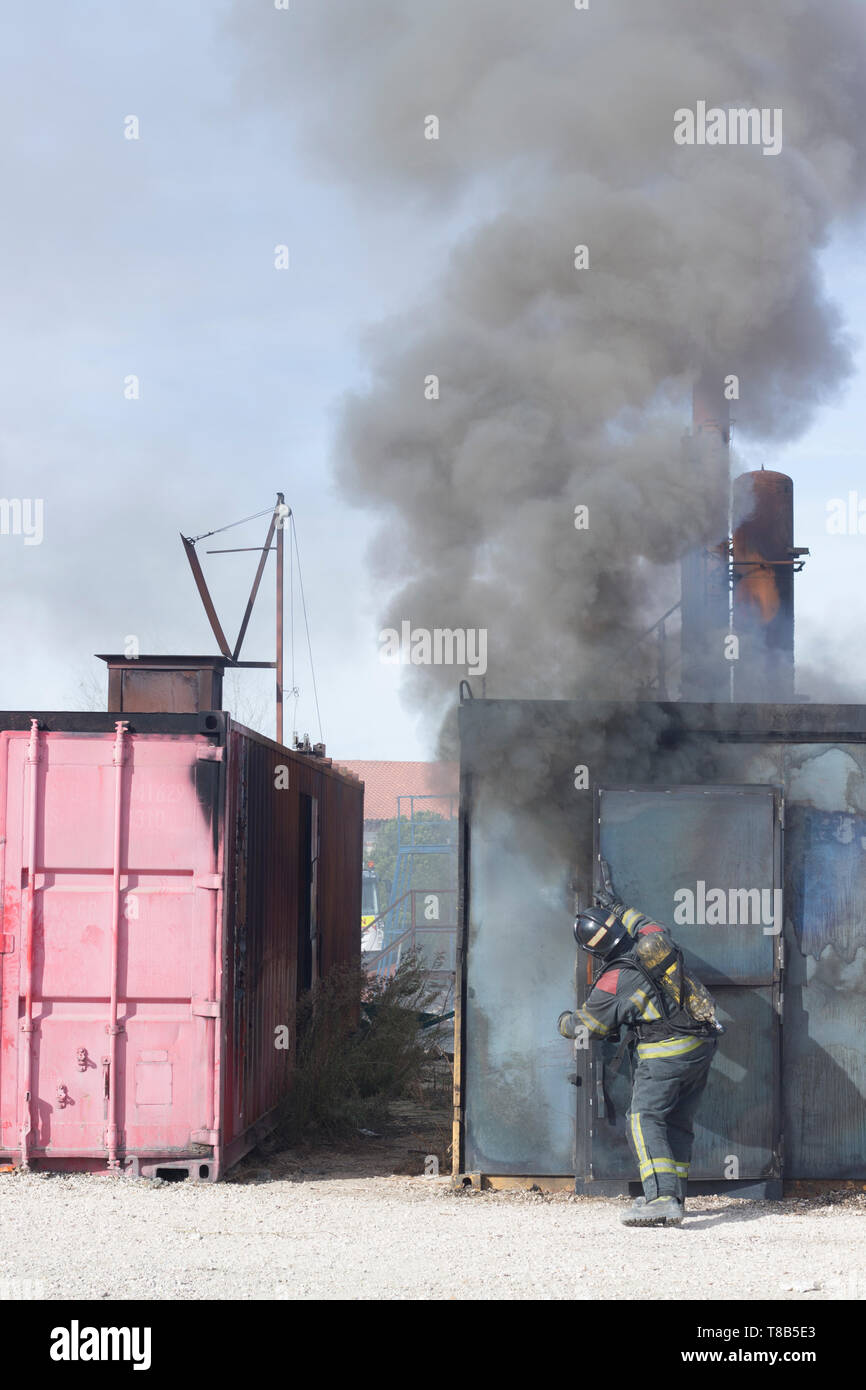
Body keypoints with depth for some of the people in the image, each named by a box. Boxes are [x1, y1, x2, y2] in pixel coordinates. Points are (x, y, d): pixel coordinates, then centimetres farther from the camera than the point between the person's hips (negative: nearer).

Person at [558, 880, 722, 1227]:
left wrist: (564, 1023, 26)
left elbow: (587, 1026, 4)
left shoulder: (612, 983, -12)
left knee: (644, 1121, -11)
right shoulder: (654, 936, 1)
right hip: (703, 1045, 8)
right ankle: (674, 1194, 22)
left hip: (666, 1055, -8)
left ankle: (663, 1199, -26)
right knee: (677, 1122, 16)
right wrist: (620, 908, 42)